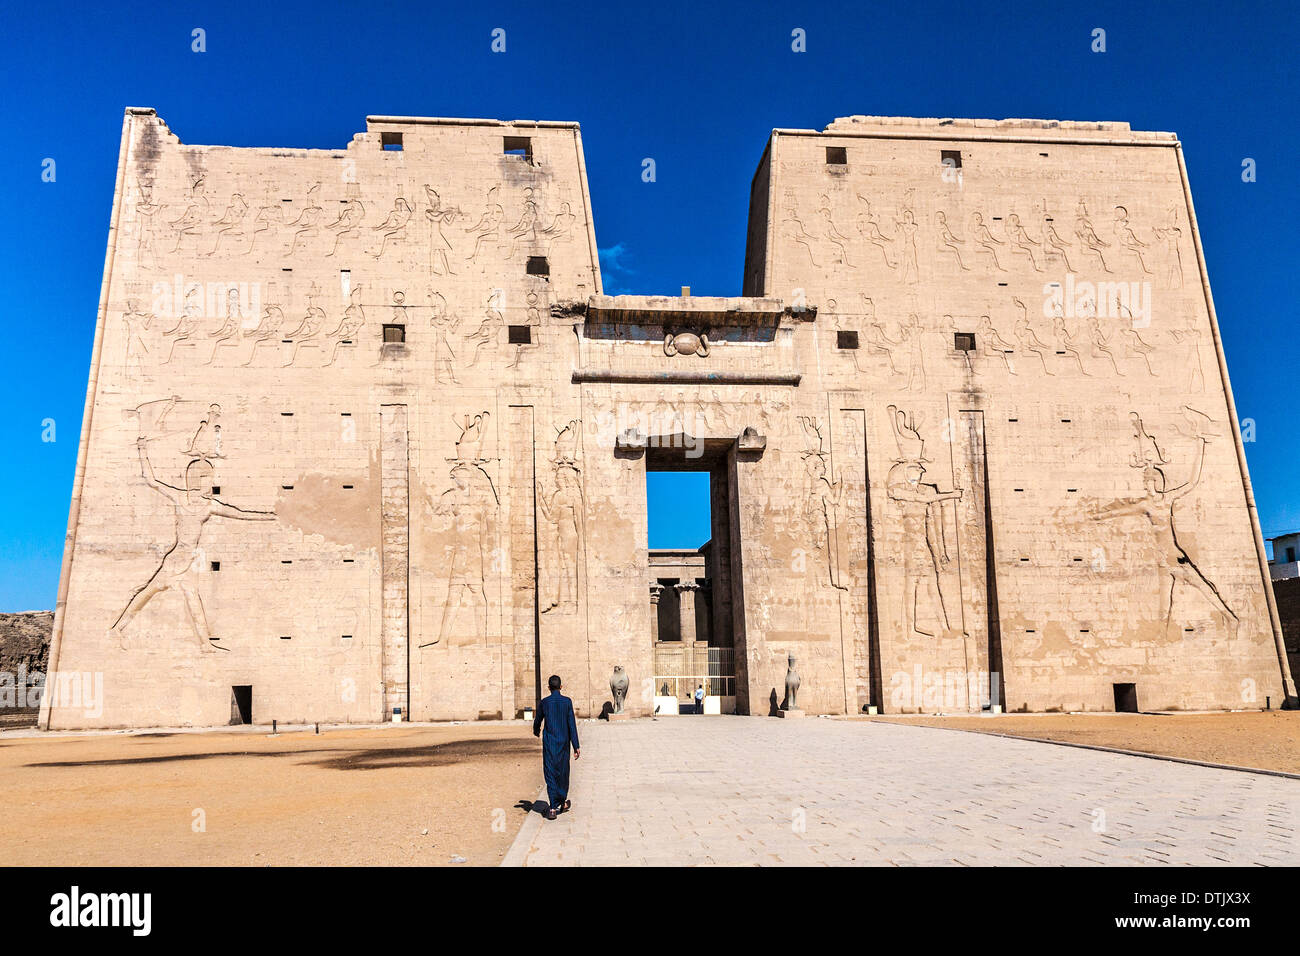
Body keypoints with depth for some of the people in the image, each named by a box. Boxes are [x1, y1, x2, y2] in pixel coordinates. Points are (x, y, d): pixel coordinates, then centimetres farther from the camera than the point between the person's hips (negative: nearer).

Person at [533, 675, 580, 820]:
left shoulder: (544, 703, -3)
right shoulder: (567, 702, -5)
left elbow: (537, 721, 12)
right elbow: (572, 724, -7)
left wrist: (536, 732, 36)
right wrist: (576, 746, -4)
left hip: (549, 742, 0)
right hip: (563, 742, 1)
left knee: (550, 774, 0)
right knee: (563, 772, 16)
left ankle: (553, 808, -9)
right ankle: (563, 802, 30)